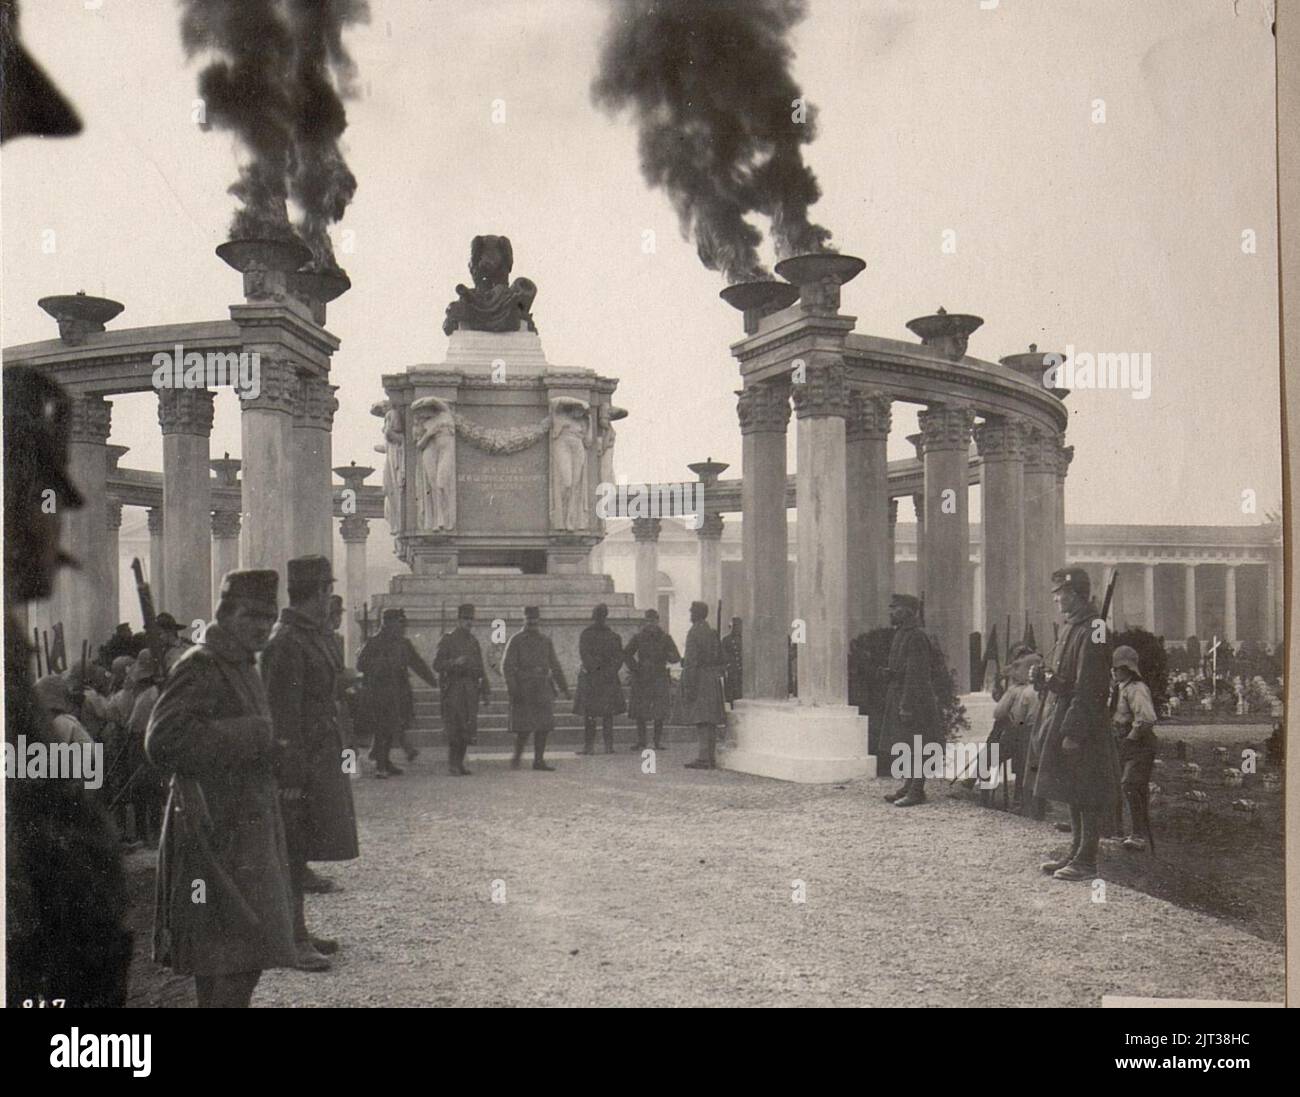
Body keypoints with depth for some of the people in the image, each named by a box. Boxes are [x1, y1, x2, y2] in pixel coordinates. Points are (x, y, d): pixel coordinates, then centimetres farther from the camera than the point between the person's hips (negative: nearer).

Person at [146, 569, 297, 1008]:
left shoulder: (244, 667, 16)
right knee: (235, 954, -9)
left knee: (247, 951, 15)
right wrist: (248, 735, -22)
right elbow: (163, 741, -25)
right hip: (218, 833, -10)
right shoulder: (199, 667, -14)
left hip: (249, 829, 10)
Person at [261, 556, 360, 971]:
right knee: (292, 850, -2)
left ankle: (298, 930, 24)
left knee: (301, 850, 15)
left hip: (323, 758, 9)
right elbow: (283, 718, -20)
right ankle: (292, 940, 4)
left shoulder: (317, 635, 13)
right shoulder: (286, 643, -17)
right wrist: (291, 777, -21)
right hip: (301, 765, -9)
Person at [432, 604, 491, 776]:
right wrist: (455, 662, -23)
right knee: (454, 729, -9)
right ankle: (452, 764, -3)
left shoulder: (474, 642, 15)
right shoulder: (448, 640, -1)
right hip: (453, 689, -5)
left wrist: (485, 691, 13)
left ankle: (460, 763, 12)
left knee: (468, 729, 3)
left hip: (471, 690, 5)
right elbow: (437, 665, -7)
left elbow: (480, 669, 18)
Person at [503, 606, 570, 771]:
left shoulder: (546, 640, 13)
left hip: (543, 689, 4)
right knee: (524, 727, -6)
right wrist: (512, 688, -17)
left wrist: (564, 687, 15)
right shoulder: (516, 640, -1)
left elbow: (554, 665, 18)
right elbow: (507, 665, -6)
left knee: (544, 726, 1)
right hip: (524, 690, -4)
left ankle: (539, 760, 9)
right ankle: (516, 757, 11)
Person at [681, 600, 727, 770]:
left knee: (701, 721, -9)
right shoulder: (713, 633, 13)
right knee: (711, 721, 10)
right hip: (713, 680, 8)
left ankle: (704, 758, -11)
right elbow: (719, 660, 16)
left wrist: (688, 686, -16)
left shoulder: (694, 633, -12)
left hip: (699, 680, -8)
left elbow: (691, 662, -16)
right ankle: (711, 758, 13)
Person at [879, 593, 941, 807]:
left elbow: (915, 675, -21)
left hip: (913, 699, -10)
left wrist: (906, 706, -23)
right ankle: (908, 785, 23)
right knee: (902, 747, 15)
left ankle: (917, 791, 1)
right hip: (898, 695, 10)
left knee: (913, 749, -4)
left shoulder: (915, 637, -17)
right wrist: (889, 672, 6)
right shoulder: (899, 635, 13)